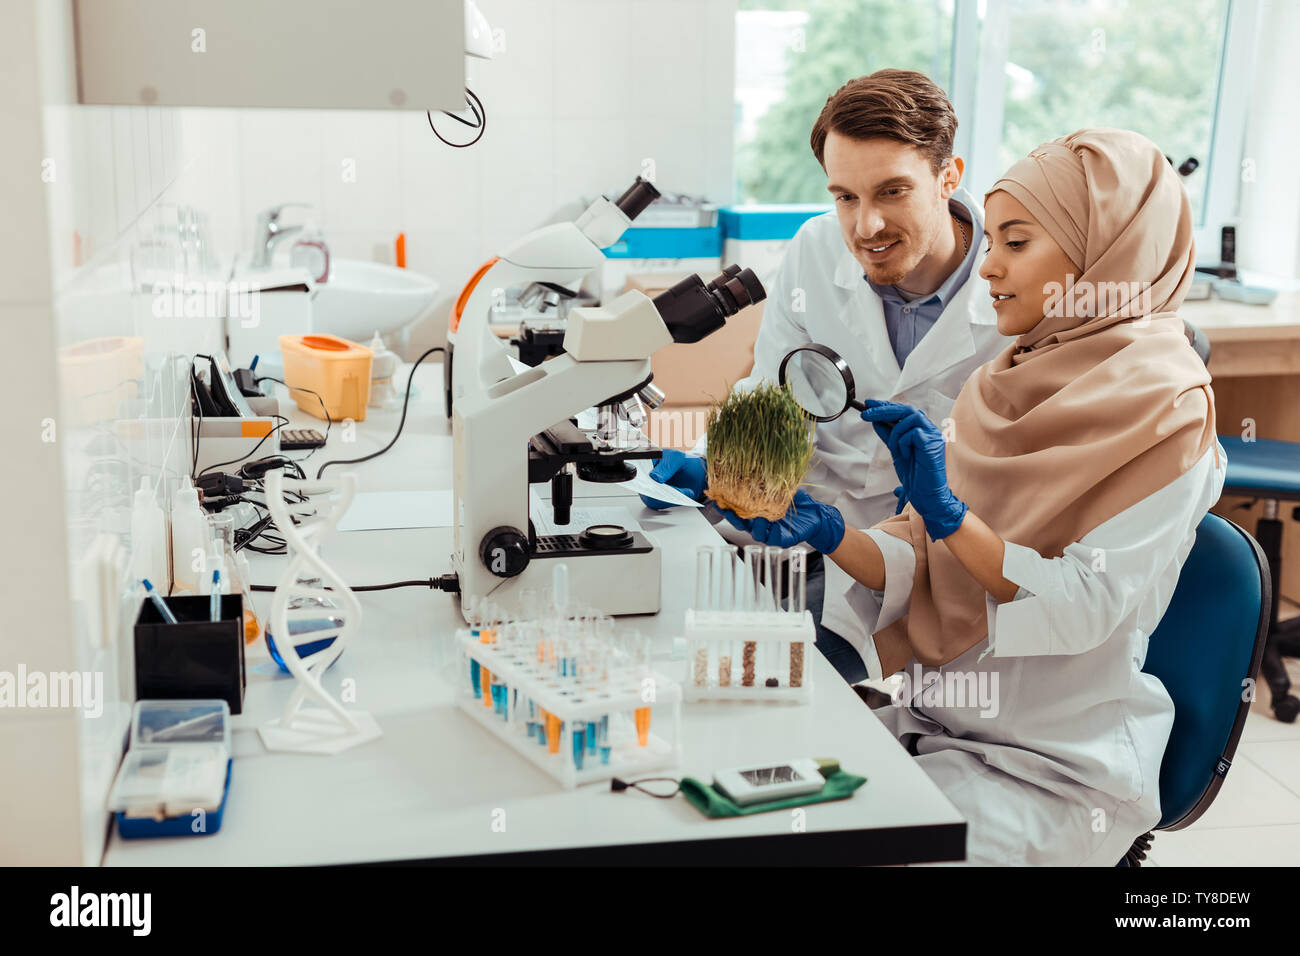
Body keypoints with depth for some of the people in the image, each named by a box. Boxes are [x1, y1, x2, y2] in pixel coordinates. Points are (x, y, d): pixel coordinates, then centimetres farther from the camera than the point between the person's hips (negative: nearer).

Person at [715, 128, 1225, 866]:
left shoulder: (1162, 404, -14)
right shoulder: (1005, 387, 7)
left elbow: (1088, 608, -20)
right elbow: (921, 569, 3)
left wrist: (949, 513, -28)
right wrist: (831, 534, -15)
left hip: (1063, 765, -6)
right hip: (939, 720, 6)